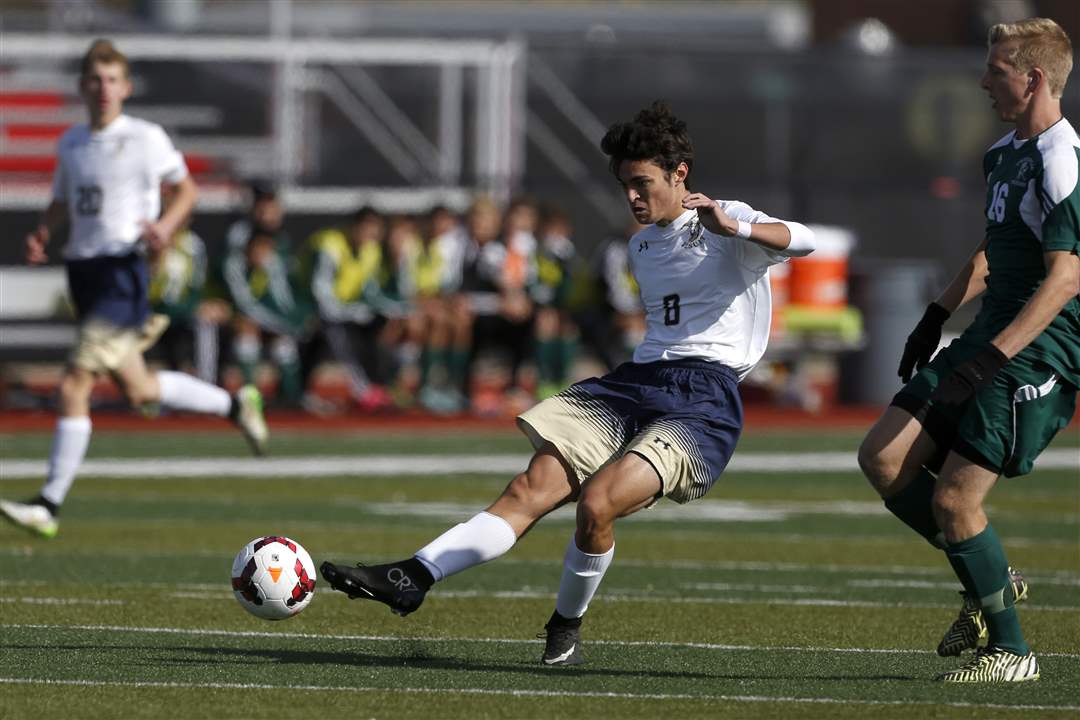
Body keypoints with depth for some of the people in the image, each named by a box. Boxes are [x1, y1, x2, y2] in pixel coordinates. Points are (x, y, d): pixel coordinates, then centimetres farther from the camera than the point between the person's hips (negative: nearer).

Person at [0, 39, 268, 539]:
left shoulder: (146, 138, -5)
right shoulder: (71, 143, 11)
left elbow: (185, 189, 6)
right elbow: (62, 204, 23)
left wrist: (166, 225, -13)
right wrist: (41, 236, 2)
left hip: (122, 270, -7)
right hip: (82, 269, 7)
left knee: (74, 385, -16)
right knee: (137, 390, 15)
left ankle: (49, 503, -15)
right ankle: (234, 405, 38)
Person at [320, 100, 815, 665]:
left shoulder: (728, 228, -1)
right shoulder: (642, 247, 24)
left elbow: (802, 241, -20)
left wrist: (733, 225, -36)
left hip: (703, 399, -7)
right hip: (634, 381, 7)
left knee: (596, 502, -26)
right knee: (531, 490, -11)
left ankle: (567, 627, -4)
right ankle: (410, 579, -21)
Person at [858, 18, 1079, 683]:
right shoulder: (1004, 154, 14)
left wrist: (991, 358, -29)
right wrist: (939, 317, 24)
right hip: (988, 341, 9)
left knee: (953, 498, -11)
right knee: (883, 459, 2)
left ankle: (1011, 652, 3)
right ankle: (993, 581, 16)